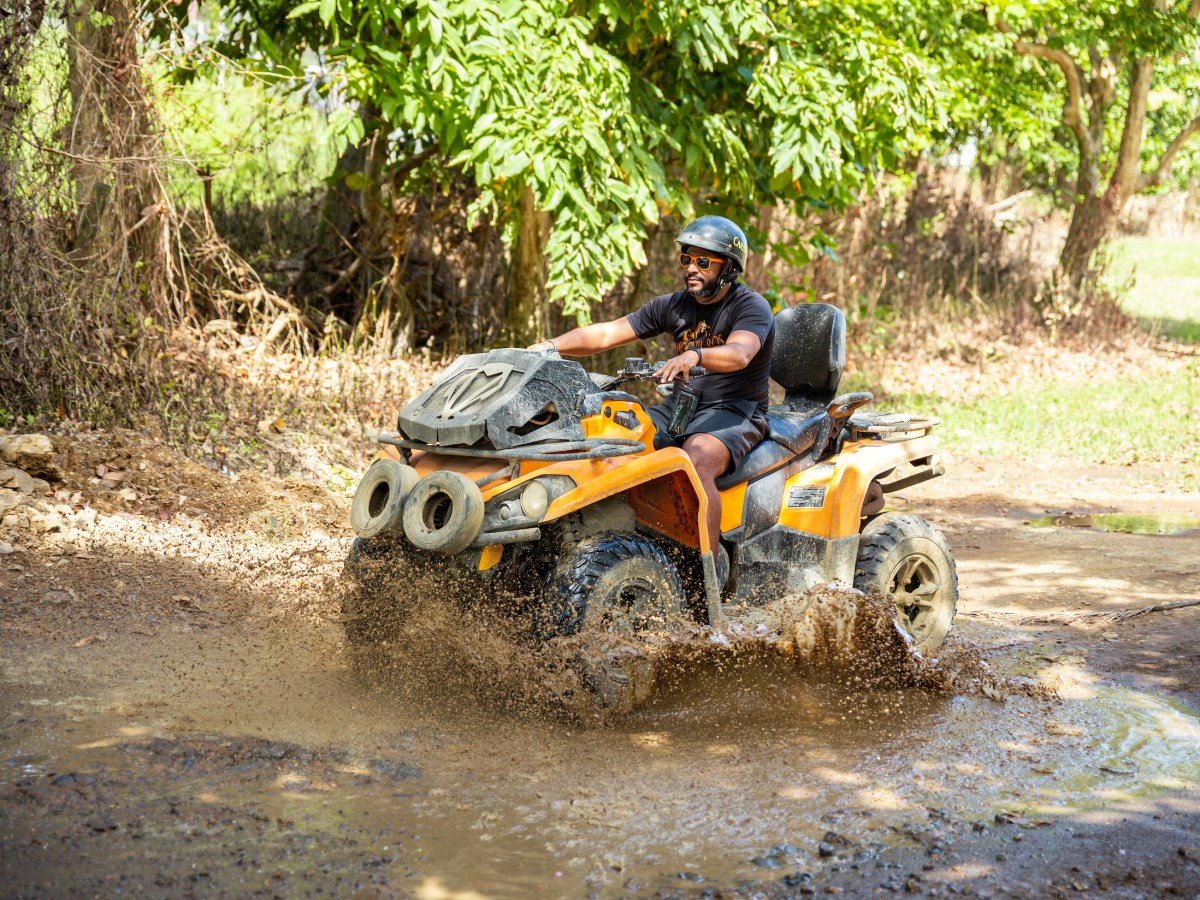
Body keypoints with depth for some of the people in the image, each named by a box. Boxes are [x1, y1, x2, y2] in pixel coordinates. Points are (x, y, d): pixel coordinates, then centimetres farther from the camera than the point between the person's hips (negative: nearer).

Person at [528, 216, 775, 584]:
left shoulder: (752, 306, -7)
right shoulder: (673, 306, 10)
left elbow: (739, 353, -29)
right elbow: (606, 333, 5)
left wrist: (695, 355, -49)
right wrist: (552, 345, -11)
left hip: (735, 412, -7)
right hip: (680, 407, 7)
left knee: (695, 460, -37)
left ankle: (711, 567, -32)